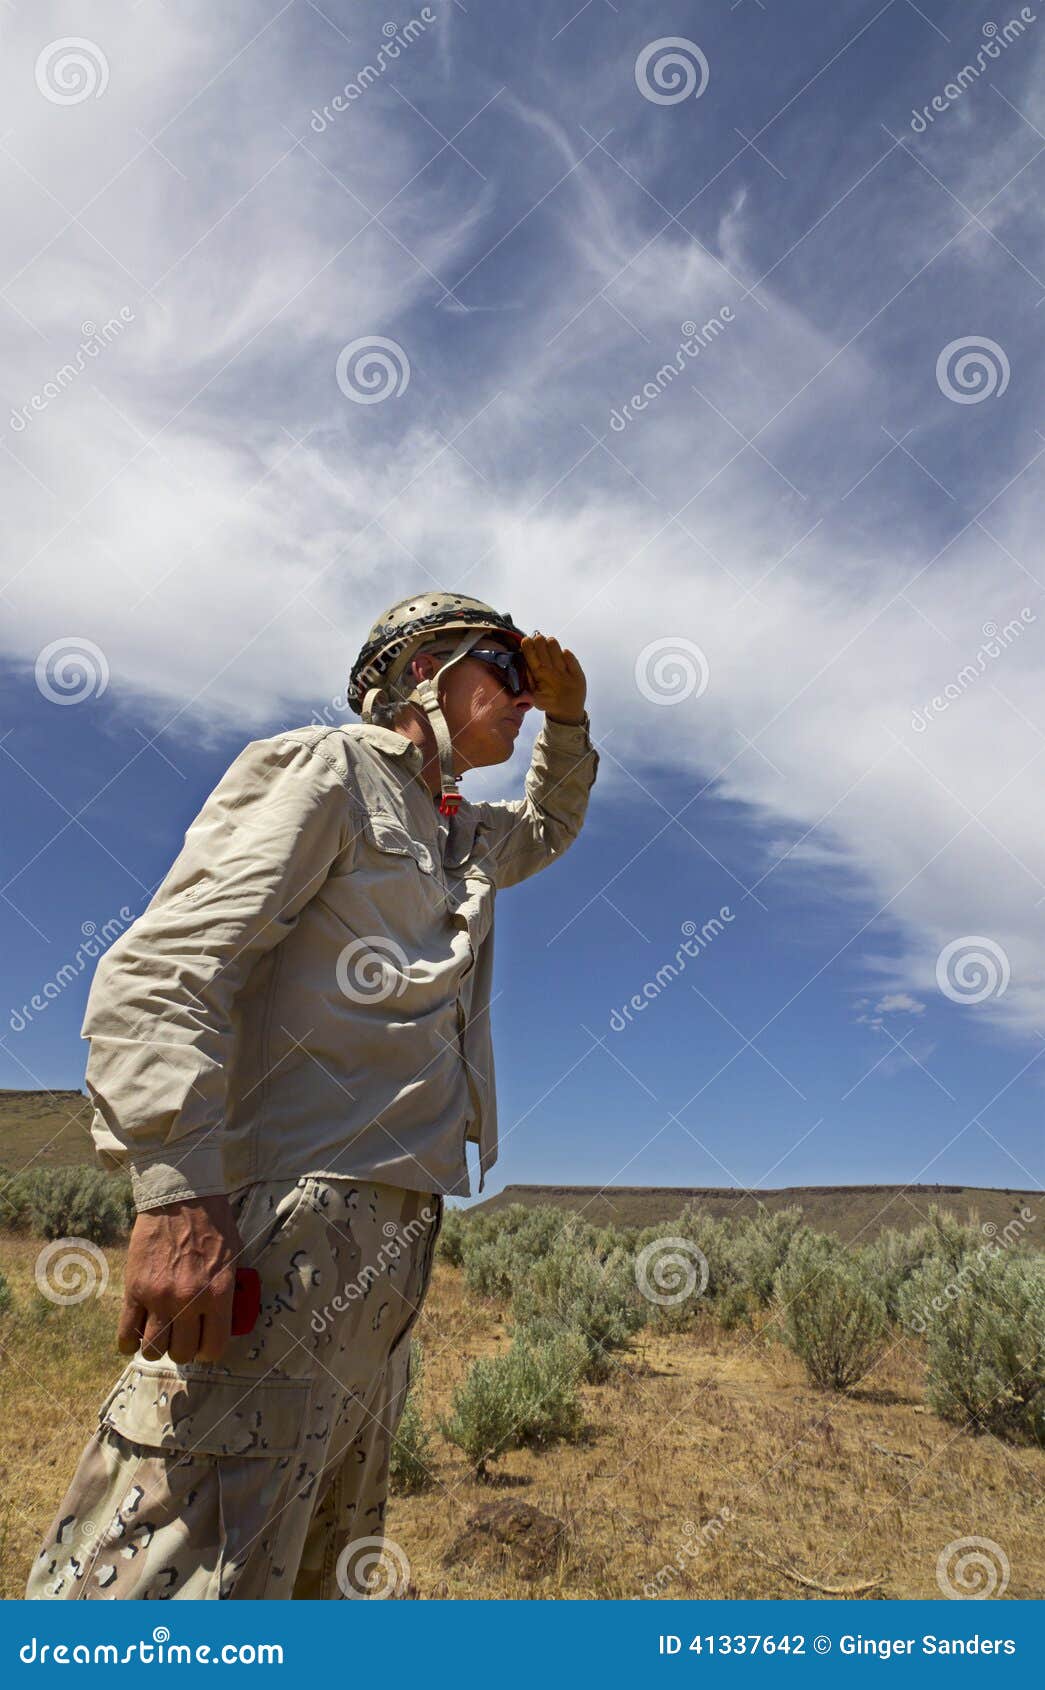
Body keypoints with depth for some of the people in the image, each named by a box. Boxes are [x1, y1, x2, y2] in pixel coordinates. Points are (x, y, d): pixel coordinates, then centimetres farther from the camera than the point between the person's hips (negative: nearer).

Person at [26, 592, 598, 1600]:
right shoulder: (321, 770, -2)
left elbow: (549, 827, 46)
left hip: (390, 1243, 9)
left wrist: (568, 718, 27)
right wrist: (177, 1191, -25)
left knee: (320, 1576, 18)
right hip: (284, 1224, -9)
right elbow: (162, 967, -13)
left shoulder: (458, 837, 23)